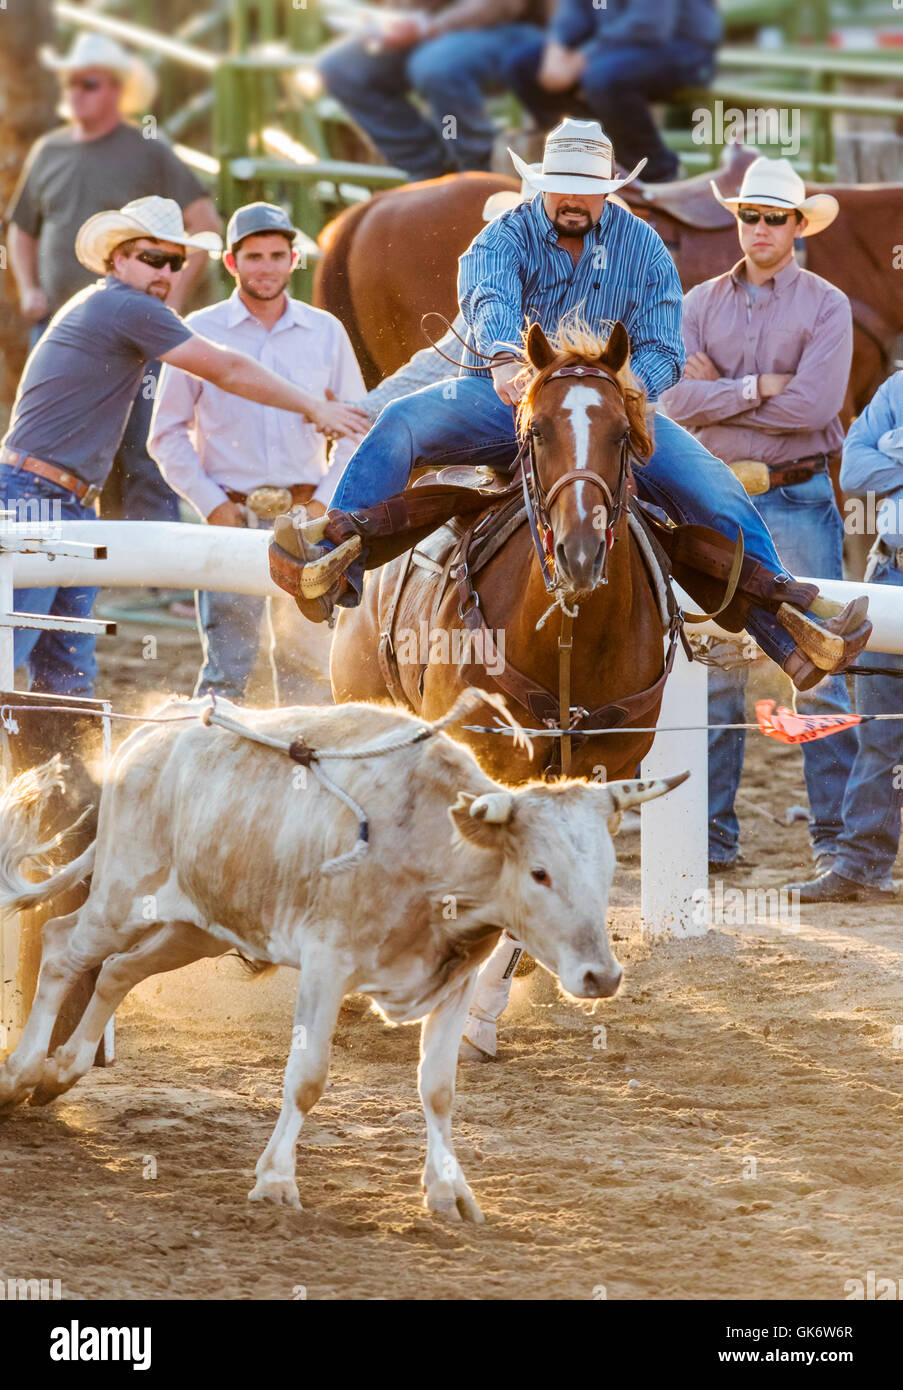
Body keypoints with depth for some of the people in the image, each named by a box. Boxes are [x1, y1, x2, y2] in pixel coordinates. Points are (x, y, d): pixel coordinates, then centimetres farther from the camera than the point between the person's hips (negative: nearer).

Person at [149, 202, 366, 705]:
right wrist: (211, 503, -5)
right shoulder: (199, 333, 2)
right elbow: (169, 433, 5)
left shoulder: (326, 332, 8)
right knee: (226, 667, -7)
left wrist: (326, 499, 1)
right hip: (232, 516, -2)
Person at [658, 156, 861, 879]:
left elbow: (815, 405, -15)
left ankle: (835, 834, -3)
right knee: (715, 669, 5)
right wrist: (759, 389, -13)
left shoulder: (826, 306, -1)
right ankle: (712, 832, 10)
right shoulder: (700, 304, 9)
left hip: (799, 500, -3)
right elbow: (677, 400, -4)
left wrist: (719, 391, -9)